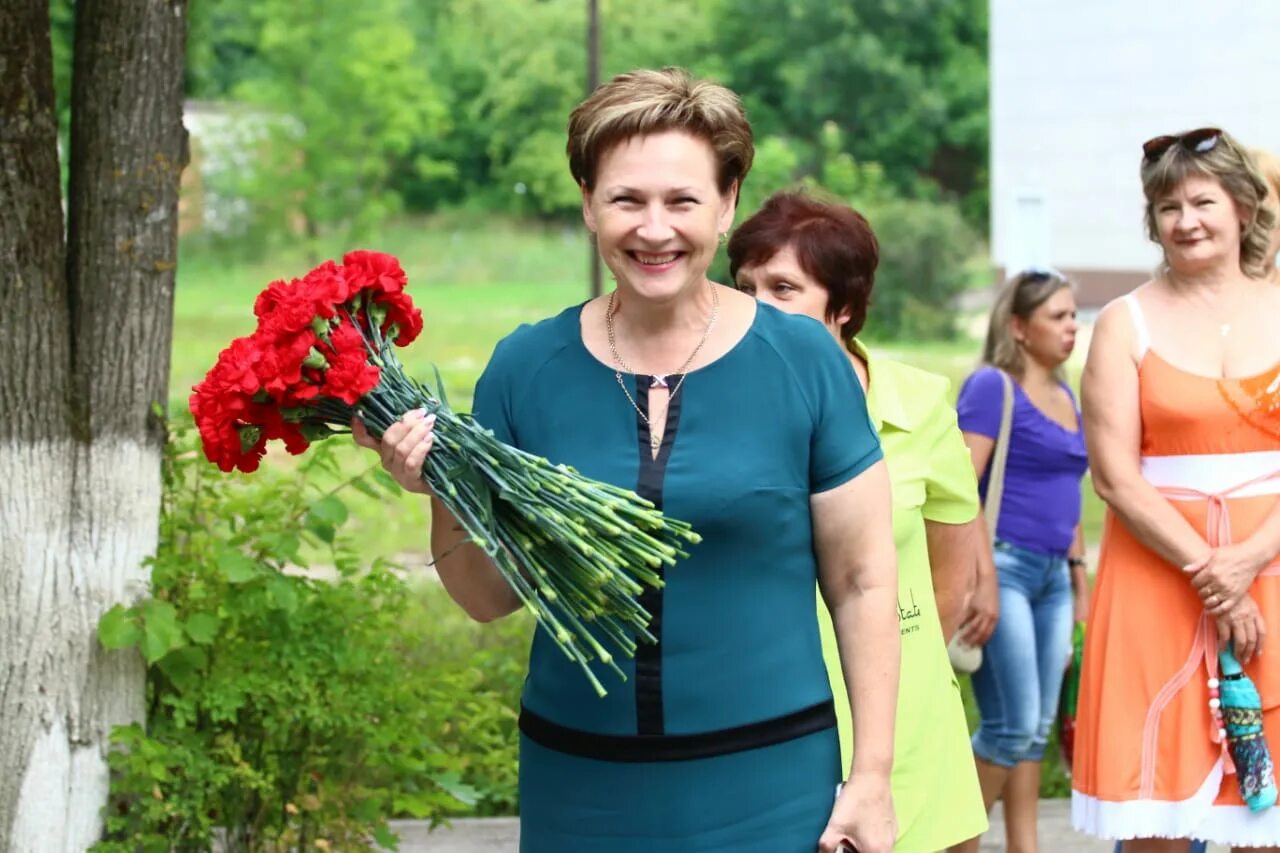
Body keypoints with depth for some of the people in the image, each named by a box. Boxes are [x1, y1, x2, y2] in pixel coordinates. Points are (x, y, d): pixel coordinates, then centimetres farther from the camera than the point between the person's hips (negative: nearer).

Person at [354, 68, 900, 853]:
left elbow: (863, 583, -1)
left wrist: (872, 776, -3)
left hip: (768, 785, -2)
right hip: (579, 785, 2)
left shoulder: (803, 361, -6)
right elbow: (490, 598, 5)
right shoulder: (526, 366, -2)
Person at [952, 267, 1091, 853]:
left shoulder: (1065, 396, 16)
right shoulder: (992, 386, -8)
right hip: (1004, 567, -8)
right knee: (1012, 726, -9)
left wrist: (1079, 577, 20)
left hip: (1052, 574, 8)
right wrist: (980, 574, -20)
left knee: (1038, 730, 9)